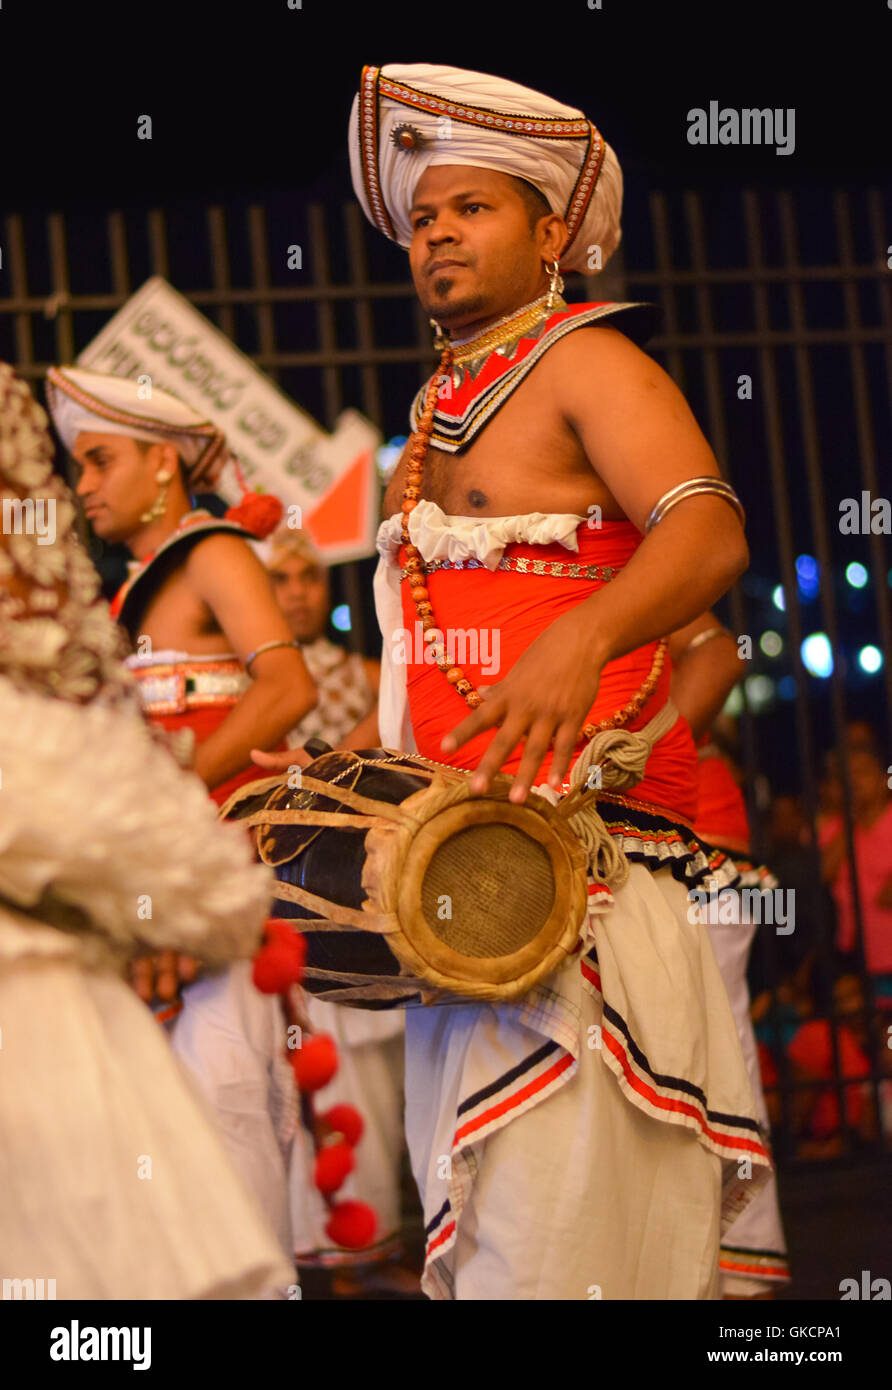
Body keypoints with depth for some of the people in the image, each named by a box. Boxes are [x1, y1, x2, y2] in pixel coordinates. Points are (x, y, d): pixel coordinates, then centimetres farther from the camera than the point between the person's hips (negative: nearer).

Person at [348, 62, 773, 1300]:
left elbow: (707, 534, -20)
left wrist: (579, 644, -37)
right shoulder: (436, 419, 22)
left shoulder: (585, 361, -3)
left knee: (557, 1230, -14)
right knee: (475, 1222, 8)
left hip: (587, 840, -8)